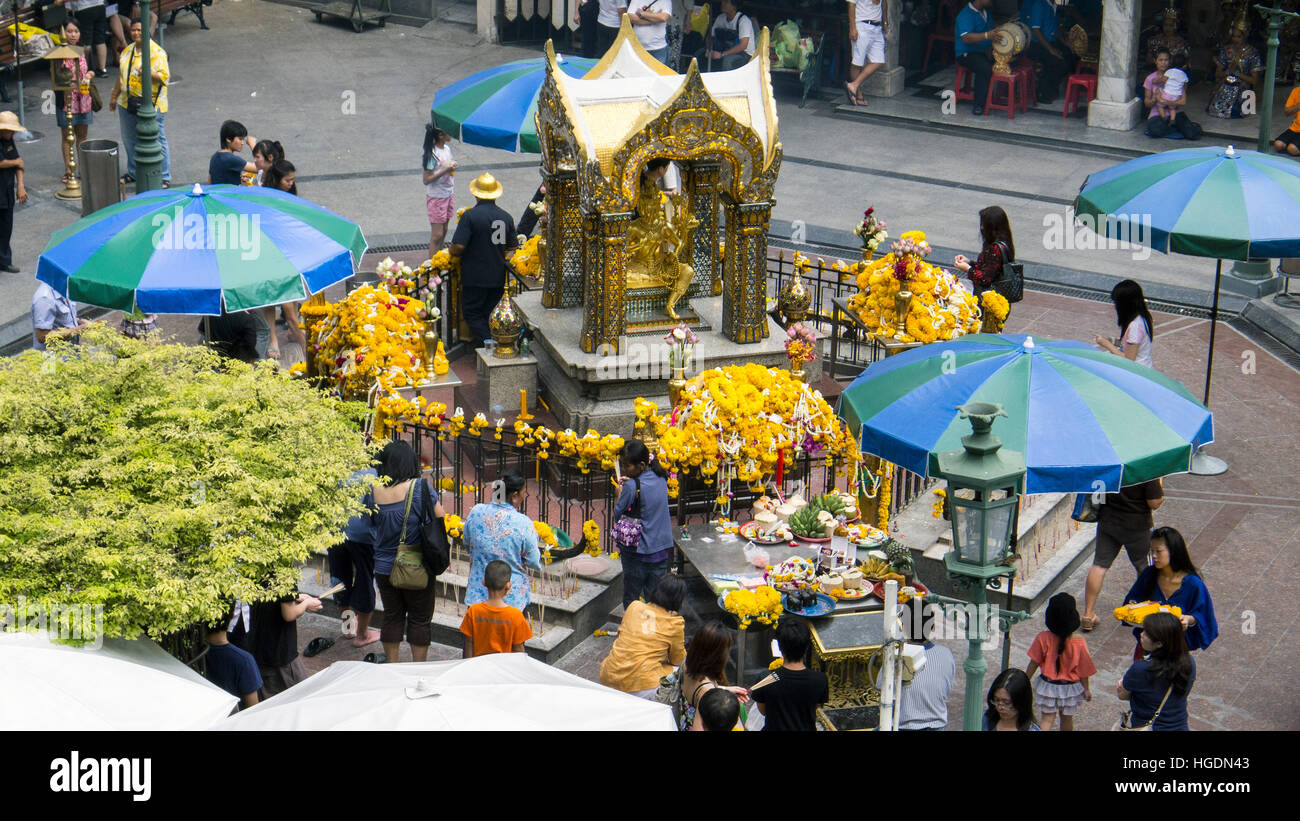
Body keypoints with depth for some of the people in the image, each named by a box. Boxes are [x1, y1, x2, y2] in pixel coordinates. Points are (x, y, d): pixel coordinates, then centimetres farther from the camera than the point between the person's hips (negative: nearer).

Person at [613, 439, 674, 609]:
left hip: (638, 552, -6)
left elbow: (618, 516, -12)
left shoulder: (632, 486, -19)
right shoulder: (661, 478, 1)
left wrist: (620, 494, 2)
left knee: (631, 600, 6)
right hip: (661, 550, 6)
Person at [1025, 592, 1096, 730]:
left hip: (1047, 686, 0)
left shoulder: (1043, 639, -22)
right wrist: (1087, 689, 6)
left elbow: (1034, 663, -10)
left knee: (1047, 719, 10)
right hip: (1070, 687, 0)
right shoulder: (1079, 643, -24)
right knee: (1067, 719, 22)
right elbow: (1083, 670, -11)